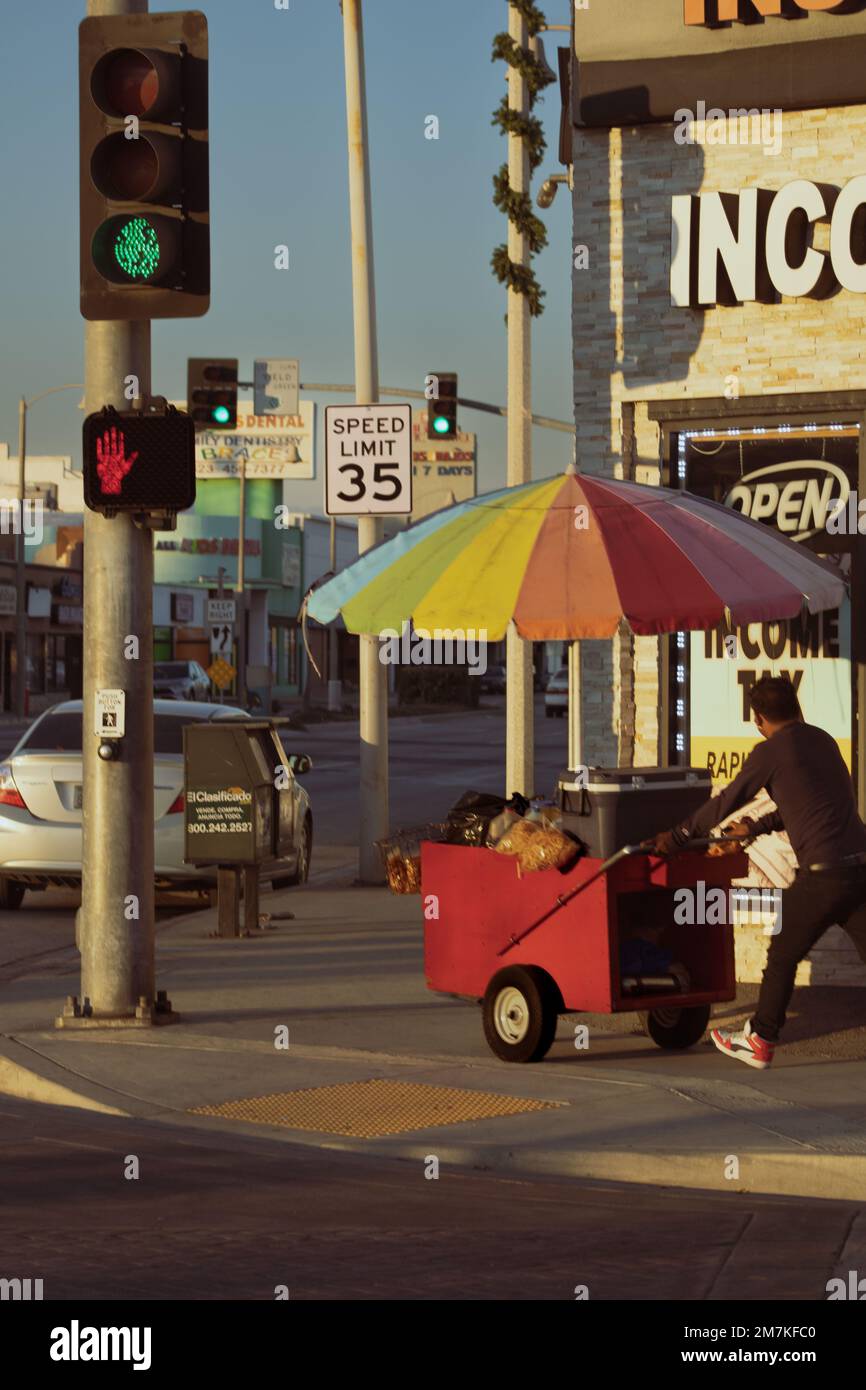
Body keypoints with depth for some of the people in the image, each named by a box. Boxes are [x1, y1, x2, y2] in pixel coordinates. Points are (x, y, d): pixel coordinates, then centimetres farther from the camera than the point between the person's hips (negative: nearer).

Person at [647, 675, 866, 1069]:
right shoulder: (822, 741, 17)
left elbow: (725, 804, 5)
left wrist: (677, 836, 18)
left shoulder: (770, 752, -3)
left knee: (782, 956, 10)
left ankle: (759, 1041, 20)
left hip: (823, 873, -6)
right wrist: (755, 828, 35)